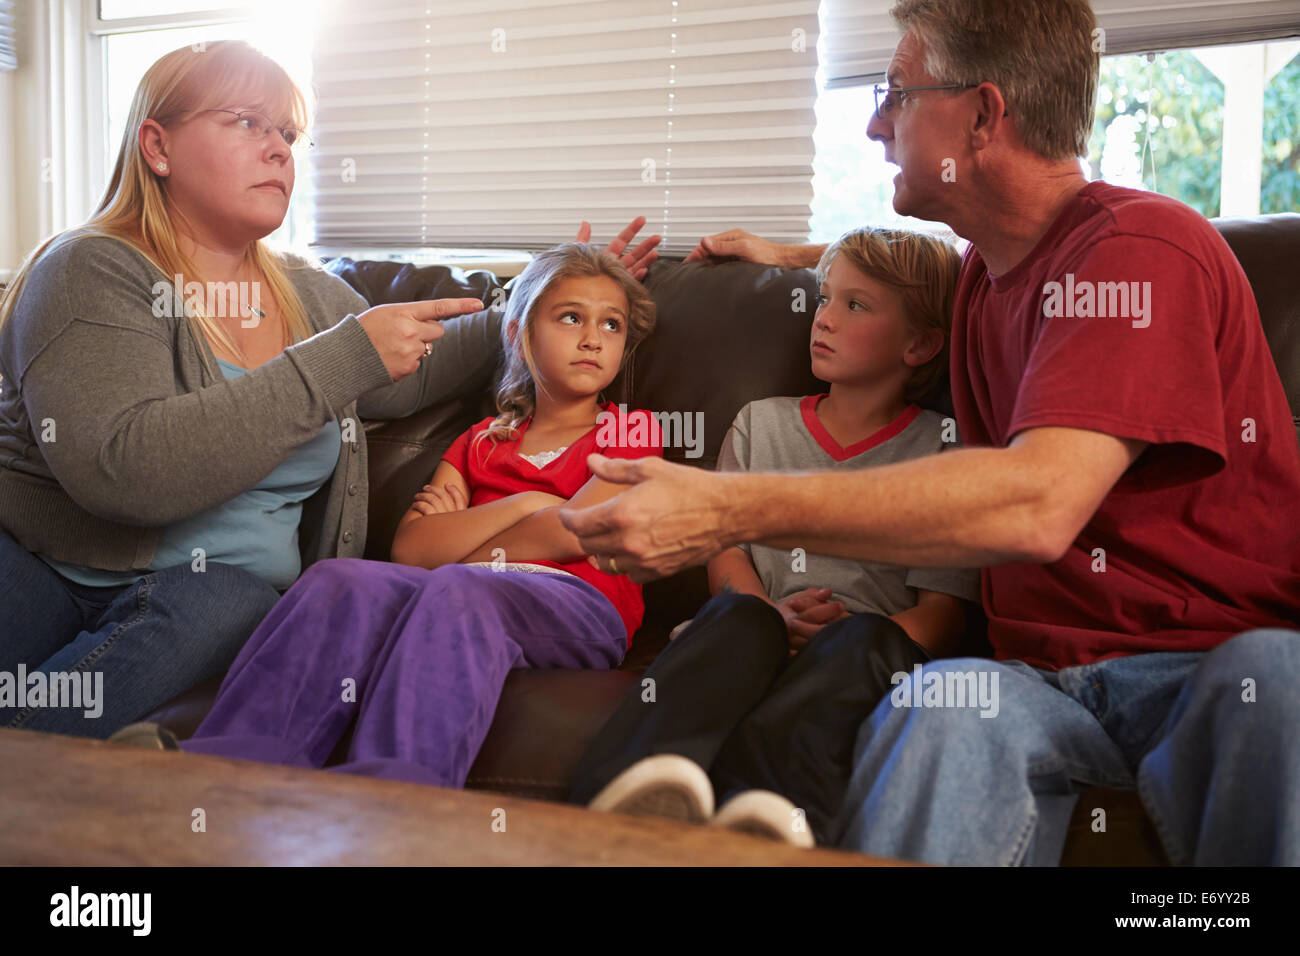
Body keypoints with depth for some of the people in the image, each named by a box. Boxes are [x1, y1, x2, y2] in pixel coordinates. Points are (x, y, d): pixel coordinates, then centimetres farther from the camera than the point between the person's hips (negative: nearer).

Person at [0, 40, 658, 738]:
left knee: (222, 603, -31)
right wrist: (344, 359, -23)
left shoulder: (310, 293, 14)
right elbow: (123, 470, -25)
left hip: (217, 587, 5)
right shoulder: (91, 271, -9)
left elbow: (406, 379, 30)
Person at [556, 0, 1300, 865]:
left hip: (1221, 653, -4)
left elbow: (1037, 503, -28)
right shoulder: (985, 270, 16)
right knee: (943, 705, -30)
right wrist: (799, 257, 39)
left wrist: (732, 511, -30)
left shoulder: (1141, 248, -12)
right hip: (1049, 676, 5)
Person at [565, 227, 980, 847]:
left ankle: (764, 803, -61)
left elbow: (942, 614, 4)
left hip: (877, 642, -1)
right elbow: (725, 551, 15)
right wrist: (774, 617, -8)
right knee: (738, 615, -33)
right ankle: (645, 773, -59)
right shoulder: (761, 424, 22)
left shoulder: (942, 448, 12)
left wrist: (849, 630, -16)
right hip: (766, 639, 2)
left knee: (864, 639, -36)